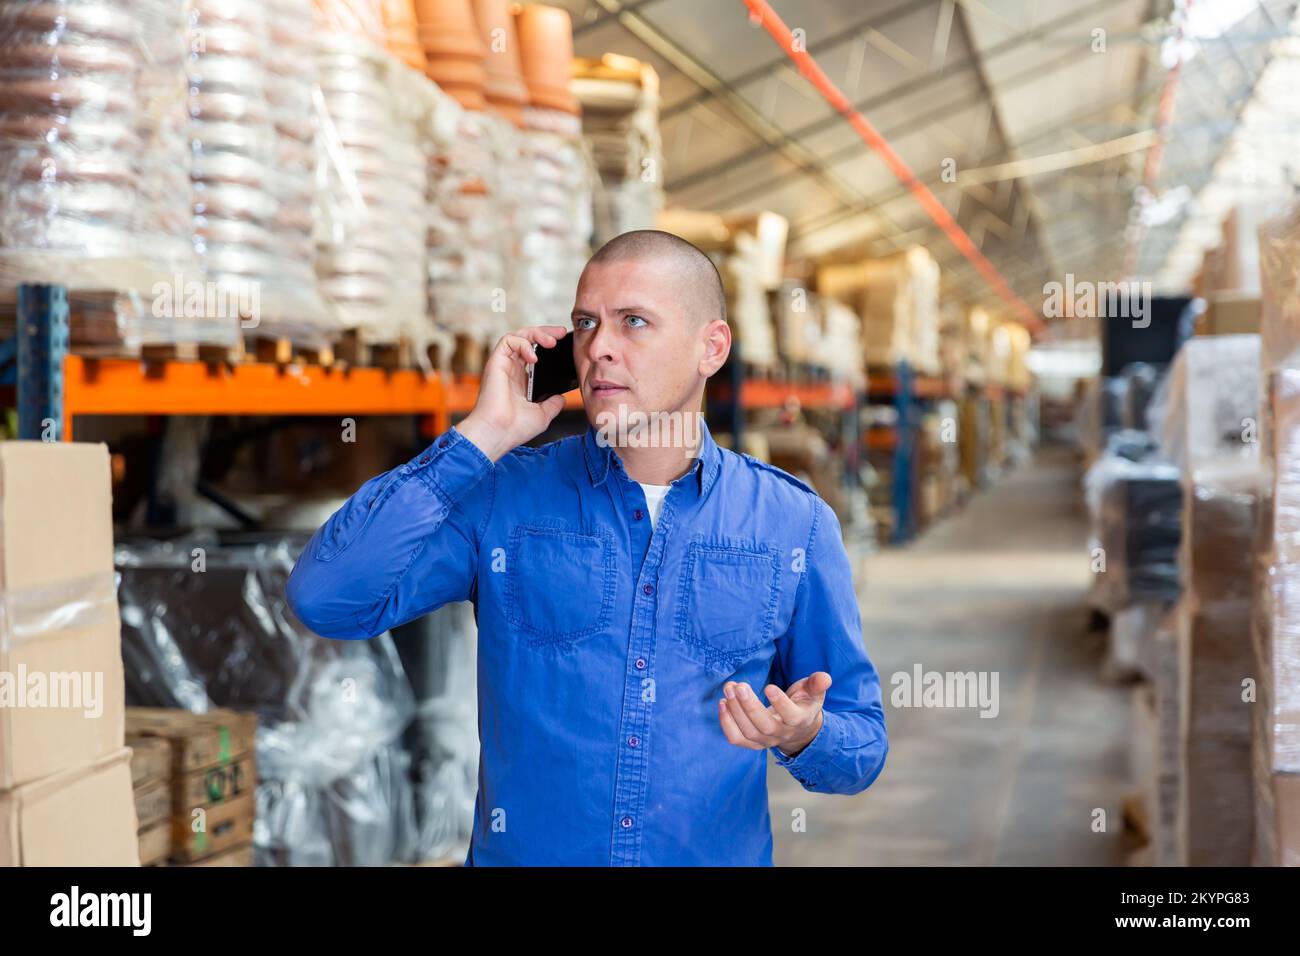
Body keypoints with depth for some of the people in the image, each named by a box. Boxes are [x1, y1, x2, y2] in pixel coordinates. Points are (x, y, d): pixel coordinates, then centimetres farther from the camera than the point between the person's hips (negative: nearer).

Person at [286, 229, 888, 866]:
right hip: (520, 852, 0)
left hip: (718, 855, 1)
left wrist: (804, 737, -21)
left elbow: (863, 746, 2)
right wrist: (482, 436, -16)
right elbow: (326, 599, -18)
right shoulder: (503, 496, -5)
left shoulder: (794, 522, -3)